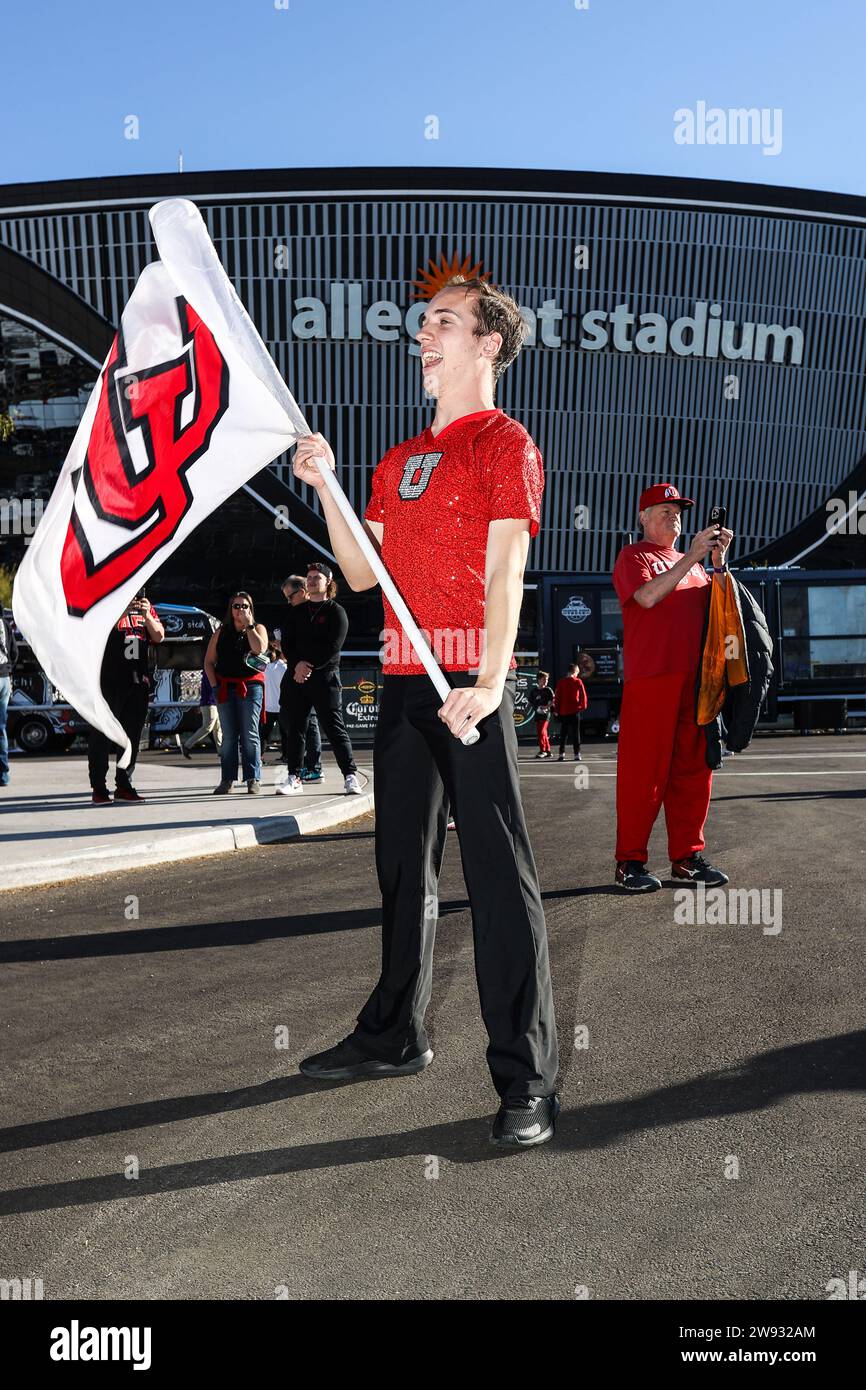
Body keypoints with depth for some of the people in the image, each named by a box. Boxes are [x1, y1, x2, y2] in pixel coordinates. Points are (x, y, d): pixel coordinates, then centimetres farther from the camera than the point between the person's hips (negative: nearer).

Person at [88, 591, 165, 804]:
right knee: (101, 736, -4)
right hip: (109, 682, -5)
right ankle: (98, 789, -1)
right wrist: (122, 613, -27)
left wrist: (147, 616, -14)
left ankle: (124, 786, 16)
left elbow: (159, 637, 3)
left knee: (132, 736, 8)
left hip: (138, 682, 5)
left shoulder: (147, 608, 14)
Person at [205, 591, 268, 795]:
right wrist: (215, 684, 0)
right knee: (228, 736, 3)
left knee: (250, 735, -5)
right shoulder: (221, 632, 13)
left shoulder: (258, 628, 8)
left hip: (250, 686, -2)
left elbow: (259, 648, -14)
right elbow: (209, 661, 12)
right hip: (225, 687, 2)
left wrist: (248, 625, -9)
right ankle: (227, 780, 5)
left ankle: (253, 779, -3)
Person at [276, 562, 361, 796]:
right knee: (294, 728, 4)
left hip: (324, 676, -5)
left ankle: (350, 776, -1)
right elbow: (288, 644, 11)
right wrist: (297, 664, -8)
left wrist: (309, 666, -14)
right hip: (296, 676, 5)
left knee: (334, 728, -5)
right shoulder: (298, 612, 18)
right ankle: (293, 777, 10)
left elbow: (333, 648, -7)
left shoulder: (336, 612, 3)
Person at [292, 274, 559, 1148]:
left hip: (469, 683, -8)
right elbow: (361, 574, 18)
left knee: (498, 875, -7)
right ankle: (395, 1036, 29)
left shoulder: (504, 443, -1)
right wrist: (325, 486, 8)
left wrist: (489, 683, -23)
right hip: (402, 681, 8)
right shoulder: (397, 461, 20)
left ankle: (526, 1079, -1)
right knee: (402, 865, 15)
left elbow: (504, 572, -12)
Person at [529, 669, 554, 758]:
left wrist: (547, 706, -16)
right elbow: (530, 701, 17)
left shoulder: (548, 690, -2)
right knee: (540, 732, 7)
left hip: (545, 714, -5)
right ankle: (547, 750, 16)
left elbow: (553, 700, -6)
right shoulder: (534, 690, 9)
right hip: (537, 714, 5)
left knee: (542, 732, -13)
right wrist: (535, 707, 1)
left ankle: (542, 750, -9)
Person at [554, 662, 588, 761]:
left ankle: (562, 754, 5)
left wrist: (556, 710, 9)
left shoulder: (561, 682, 2)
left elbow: (557, 697, 2)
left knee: (563, 734, 9)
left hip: (563, 712, 2)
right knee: (576, 734, 2)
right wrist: (583, 706, 13)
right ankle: (577, 755, 0)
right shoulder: (578, 682, -3)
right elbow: (583, 695, -2)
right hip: (575, 711, -2)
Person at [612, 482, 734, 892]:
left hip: (693, 677, 7)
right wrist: (691, 557, -12)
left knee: (693, 767, 5)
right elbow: (647, 596, -13)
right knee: (644, 769, -7)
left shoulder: (691, 562, 25)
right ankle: (630, 861, -3)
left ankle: (687, 857, 12)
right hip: (649, 677, -6)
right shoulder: (633, 556, 6)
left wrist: (718, 559, 4)